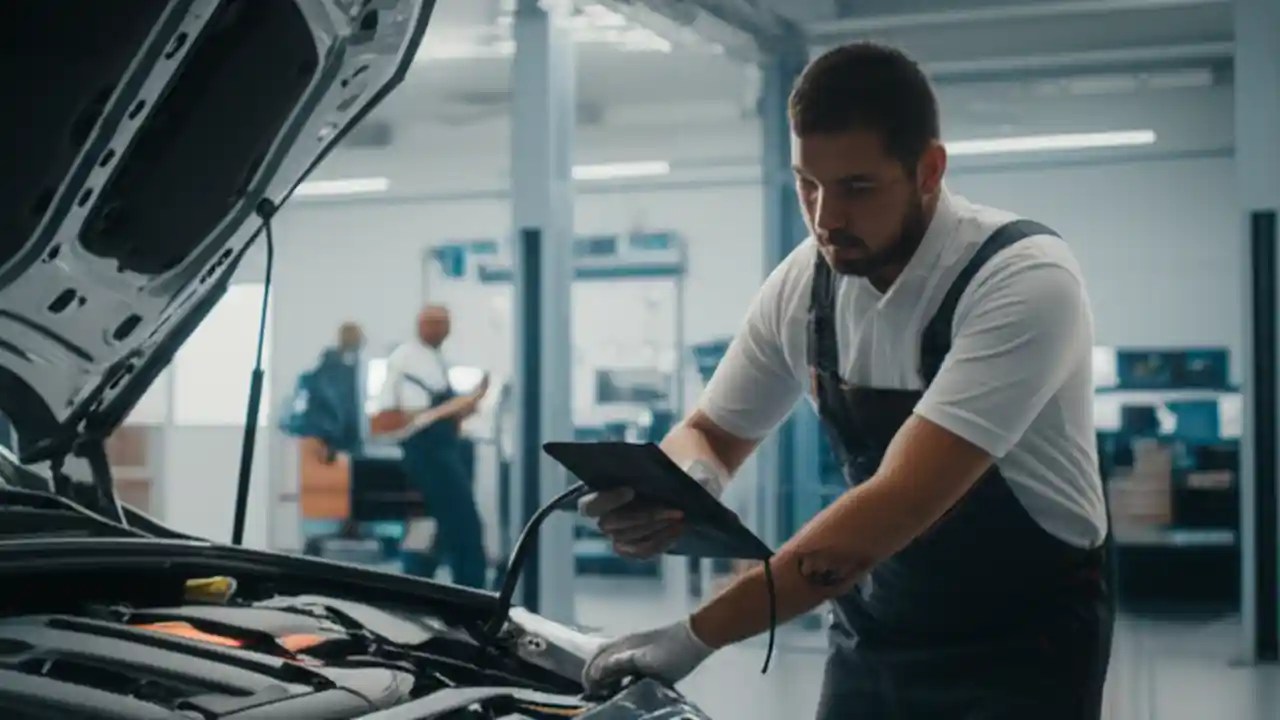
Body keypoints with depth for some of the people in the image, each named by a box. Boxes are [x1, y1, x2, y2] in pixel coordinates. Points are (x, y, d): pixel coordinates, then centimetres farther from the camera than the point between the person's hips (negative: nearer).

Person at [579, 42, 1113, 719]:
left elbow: (900, 502, -32)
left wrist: (696, 634, -32)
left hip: (1022, 645, -5)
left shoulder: (1027, 280, -25)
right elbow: (708, 434, 5)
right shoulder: (803, 282, -7)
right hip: (874, 636, 5)